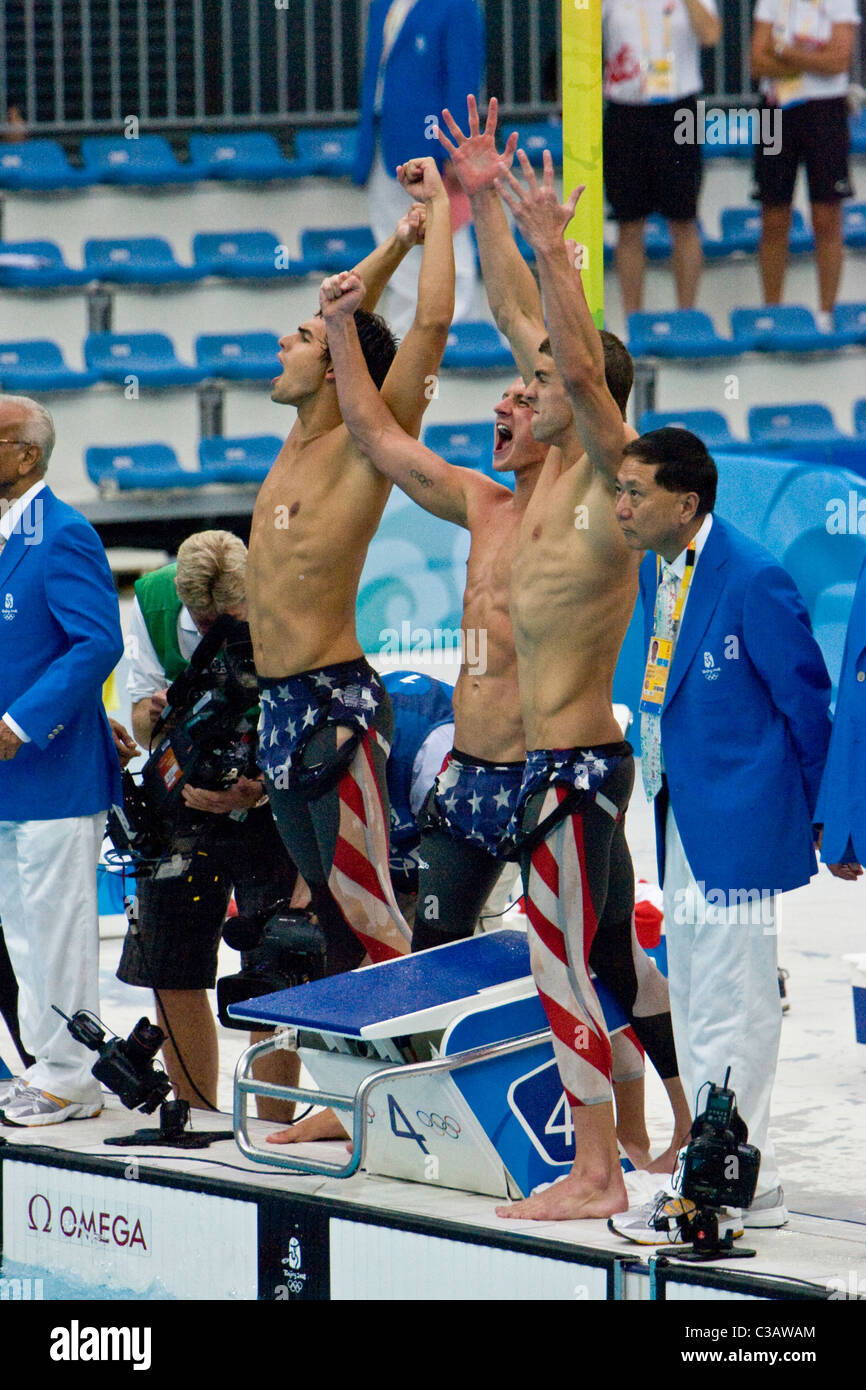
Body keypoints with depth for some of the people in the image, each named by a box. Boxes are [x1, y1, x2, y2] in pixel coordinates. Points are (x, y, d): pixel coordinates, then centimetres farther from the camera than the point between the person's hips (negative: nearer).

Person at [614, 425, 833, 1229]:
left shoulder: (752, 581, -18)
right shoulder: (657, 569, 8)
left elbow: (807, 702, -11)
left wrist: (808, 813, -2)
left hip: (736, 823, -9)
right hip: (681, 818, 9)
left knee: (729, 1006, -6)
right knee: (693, 1001, 16)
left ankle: (747, 1189, -1)